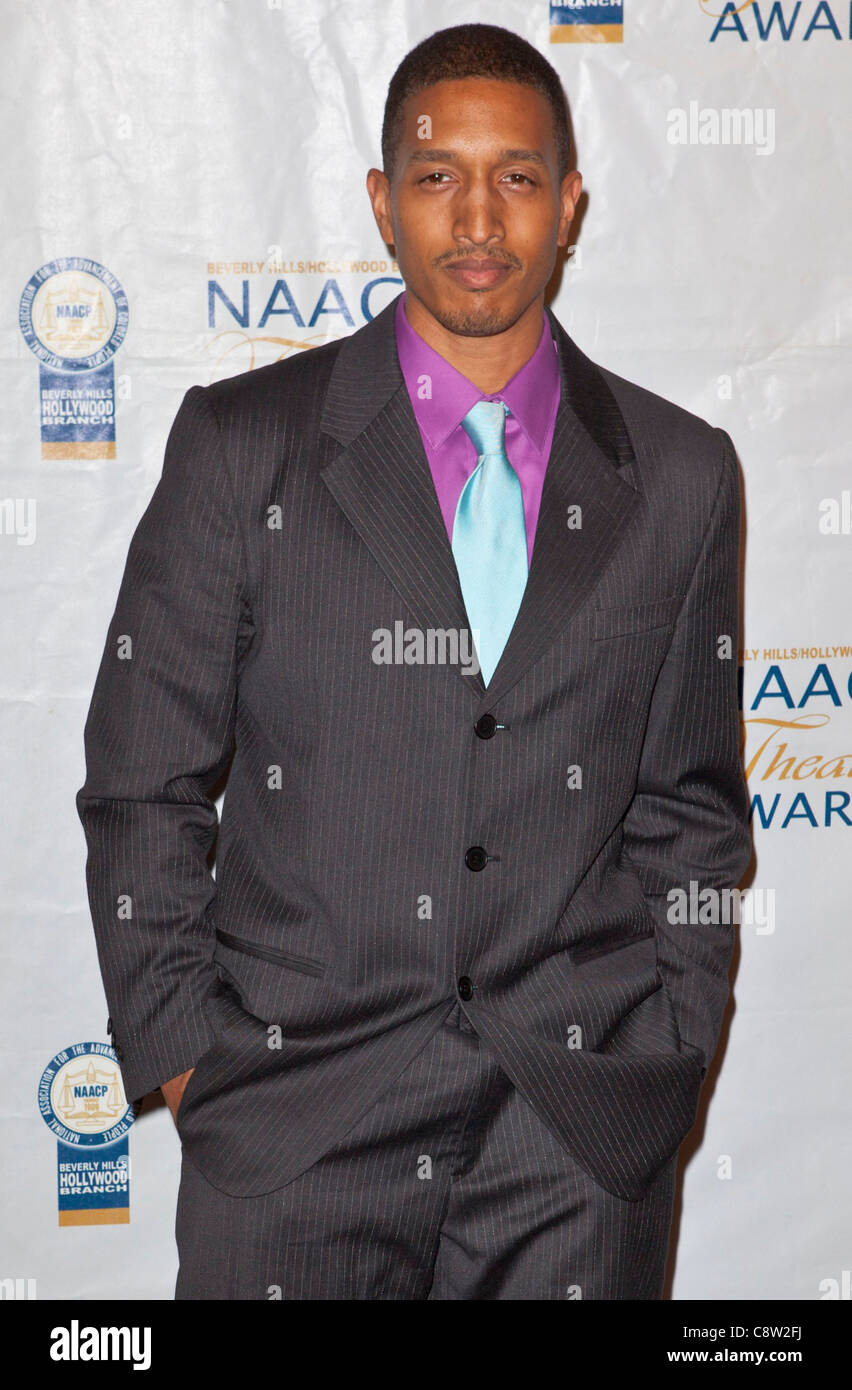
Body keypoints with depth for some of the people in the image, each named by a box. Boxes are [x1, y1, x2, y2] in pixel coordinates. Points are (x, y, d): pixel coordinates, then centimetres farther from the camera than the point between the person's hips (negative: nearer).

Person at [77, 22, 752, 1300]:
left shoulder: (681, 476, 5)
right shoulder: (242, 443, 0)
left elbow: (690, 806, 11)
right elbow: (142, 784, 2)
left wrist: (671, 1053, 5)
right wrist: (180, 1052, -2)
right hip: (292, 1127, -1)